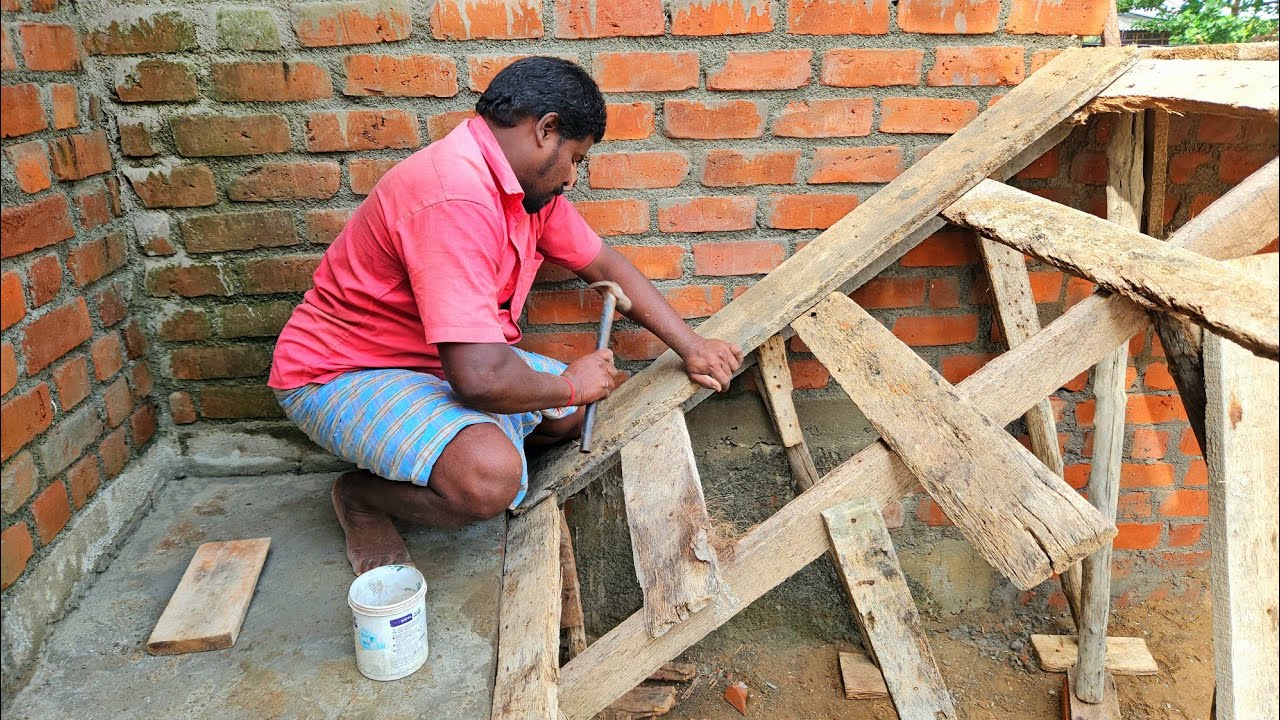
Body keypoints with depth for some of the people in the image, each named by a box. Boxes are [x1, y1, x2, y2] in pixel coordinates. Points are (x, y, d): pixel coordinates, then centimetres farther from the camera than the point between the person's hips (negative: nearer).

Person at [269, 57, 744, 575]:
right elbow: (481, 377, -37)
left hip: (436, 360, 10)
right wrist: (571, 385, -17)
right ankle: (362, 497, -2)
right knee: (491, 477, -34)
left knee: (585, 407, 6)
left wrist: (691, 347, 4)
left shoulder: (528, 181, 1)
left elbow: (604, 265, 11)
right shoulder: (456, 198, -31)